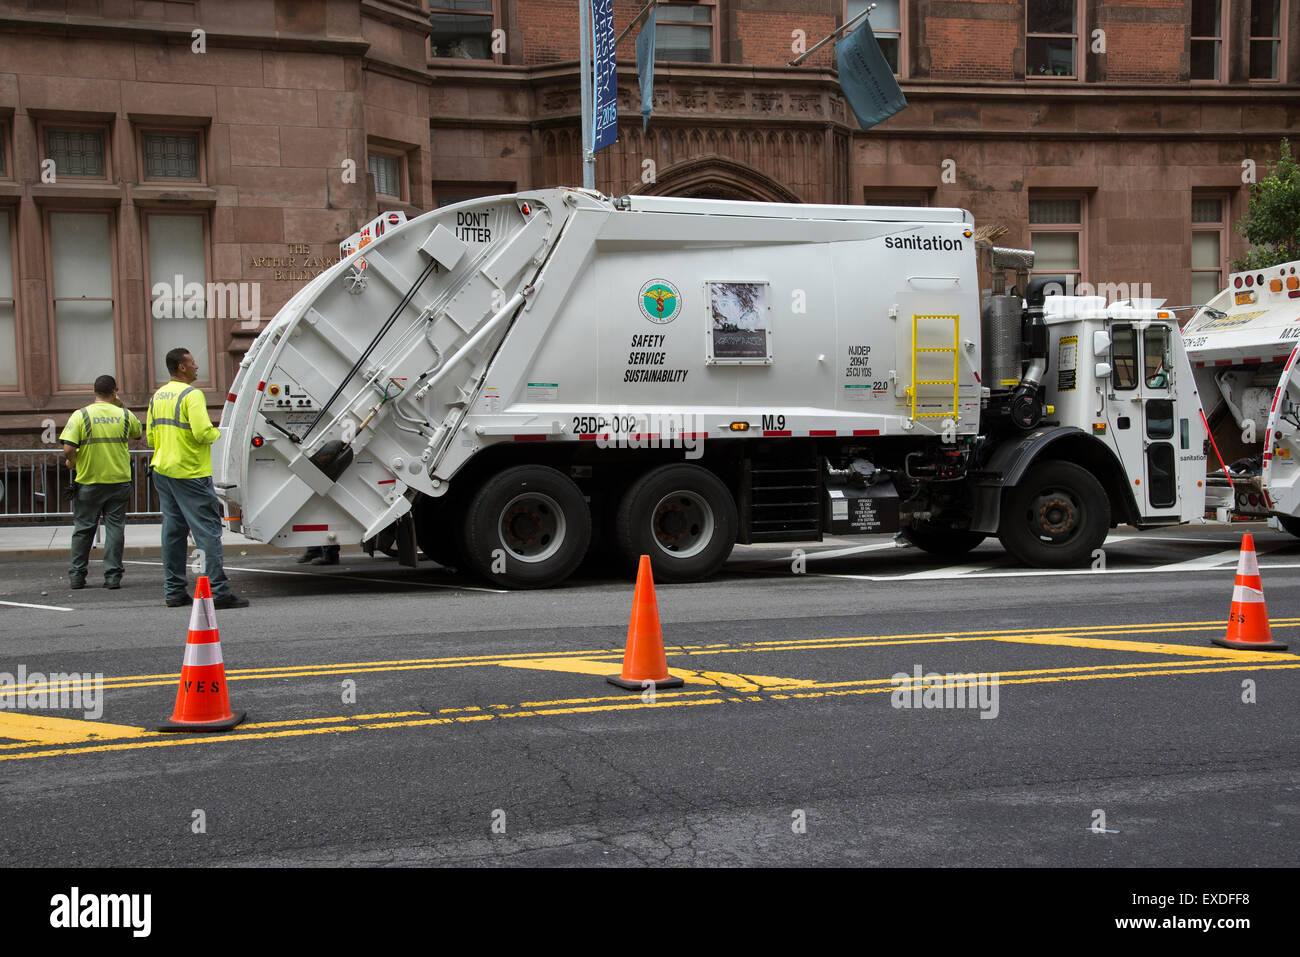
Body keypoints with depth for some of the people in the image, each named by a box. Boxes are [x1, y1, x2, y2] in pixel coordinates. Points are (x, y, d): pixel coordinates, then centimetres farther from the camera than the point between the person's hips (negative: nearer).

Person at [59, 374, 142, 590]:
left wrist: (71, 462, 6)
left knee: (83, 529, 10)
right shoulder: (124, 415, -1)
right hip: (119, 481, 1)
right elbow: (137, 432, 21)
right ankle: (112, 576, 2)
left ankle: (76, 575, 15)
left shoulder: (81, 415, -7)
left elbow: (68, 449, -15)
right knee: (115, 528, 5)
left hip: (88, 481, -1)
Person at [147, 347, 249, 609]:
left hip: (162, 470, 9)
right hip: (191, 474, -8)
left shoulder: (157, 397, 13)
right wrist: (217, 432, -3)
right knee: (208, 531, -6)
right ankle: (218, 591, -9)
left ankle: (173, 591, 14)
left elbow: (151, 438, 16)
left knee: (172, 530, 12)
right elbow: (202, 432, -23)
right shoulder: (191, 395, -13)